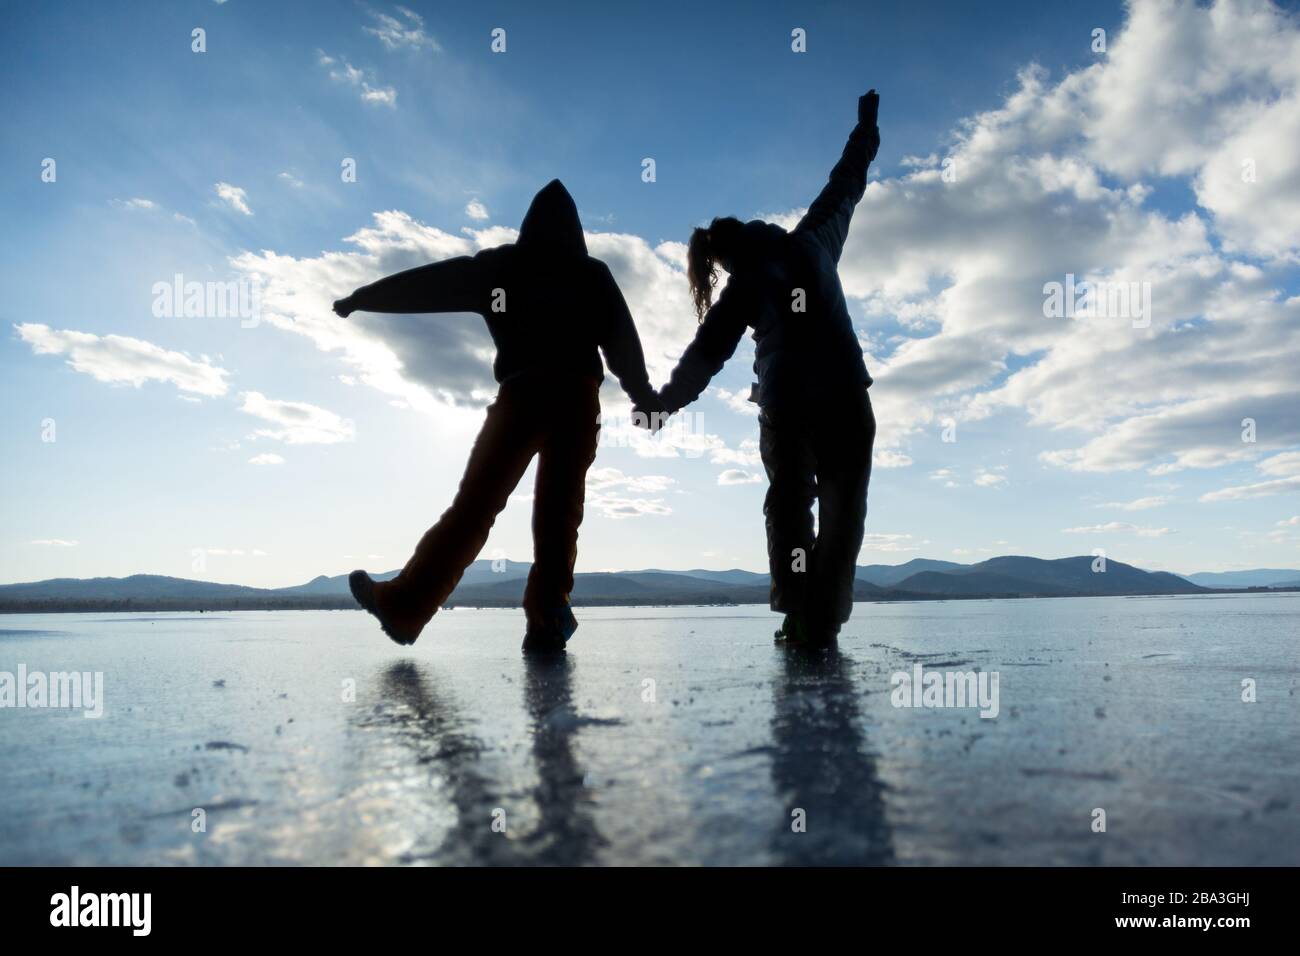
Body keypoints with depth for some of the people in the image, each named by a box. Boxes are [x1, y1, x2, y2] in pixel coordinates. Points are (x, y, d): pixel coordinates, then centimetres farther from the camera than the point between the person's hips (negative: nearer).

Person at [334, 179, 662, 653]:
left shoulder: (503, 266, 13)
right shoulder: (592, 274, 16)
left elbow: (430, 282, 14)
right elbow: (623, 340, 17)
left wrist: (360, 298, 22)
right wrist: (643, 394, 28)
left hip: (522, 394, -1)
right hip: (577, 397, 1)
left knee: (473, 506, 0)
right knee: (559, 513, 4)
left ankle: (403, 608, -1)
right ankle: (547, 620, -5)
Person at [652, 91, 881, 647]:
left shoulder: (743, 286, 4)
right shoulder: (811, 240, 10)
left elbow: (706, 352, -1)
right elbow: (846, 184, 22)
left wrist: (664, 402, 8)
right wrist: (866, 125, 37)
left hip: (784, 404, -1)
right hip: (844, 396, 1)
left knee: (788, 504, 11)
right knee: (842, 506, 5)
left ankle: (799, 622, 1)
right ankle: (823, 624, -2)